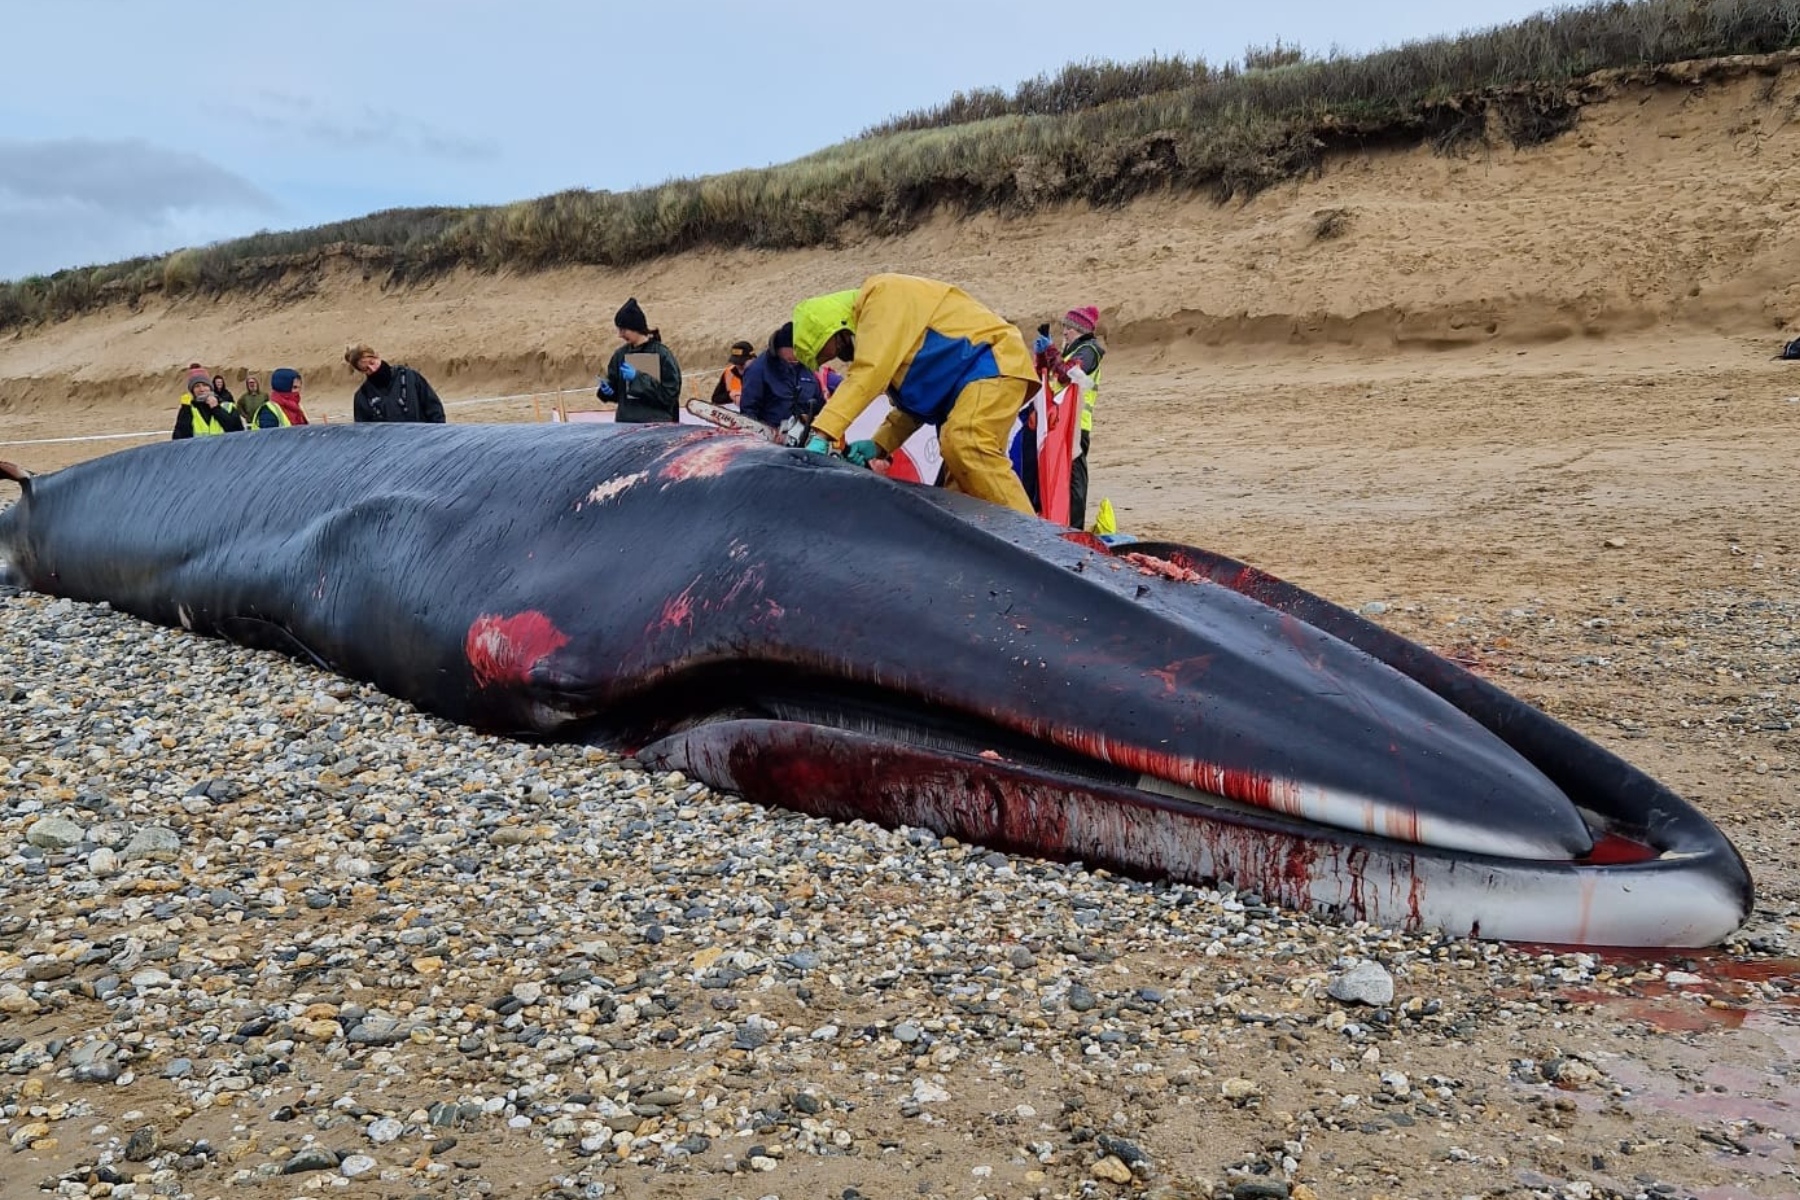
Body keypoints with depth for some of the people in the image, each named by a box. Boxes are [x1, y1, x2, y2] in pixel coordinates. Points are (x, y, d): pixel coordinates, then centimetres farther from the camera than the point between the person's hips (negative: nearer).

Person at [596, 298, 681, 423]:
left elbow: (670, 393, -13)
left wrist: (638, 378, -18)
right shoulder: (620, 354, 9)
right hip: (625, 422, 5)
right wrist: (607, 390, -4)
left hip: (656, 423, -5)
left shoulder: (662, 354, -7)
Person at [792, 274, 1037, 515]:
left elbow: (870, 372, -23)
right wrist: (878, 444, 5)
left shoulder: (882, 296, -10)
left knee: (965, 446, -29)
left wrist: (822, 433, -26)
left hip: (992, 362, -11)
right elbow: (915, 401, 19)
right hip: (967, 379, 11)